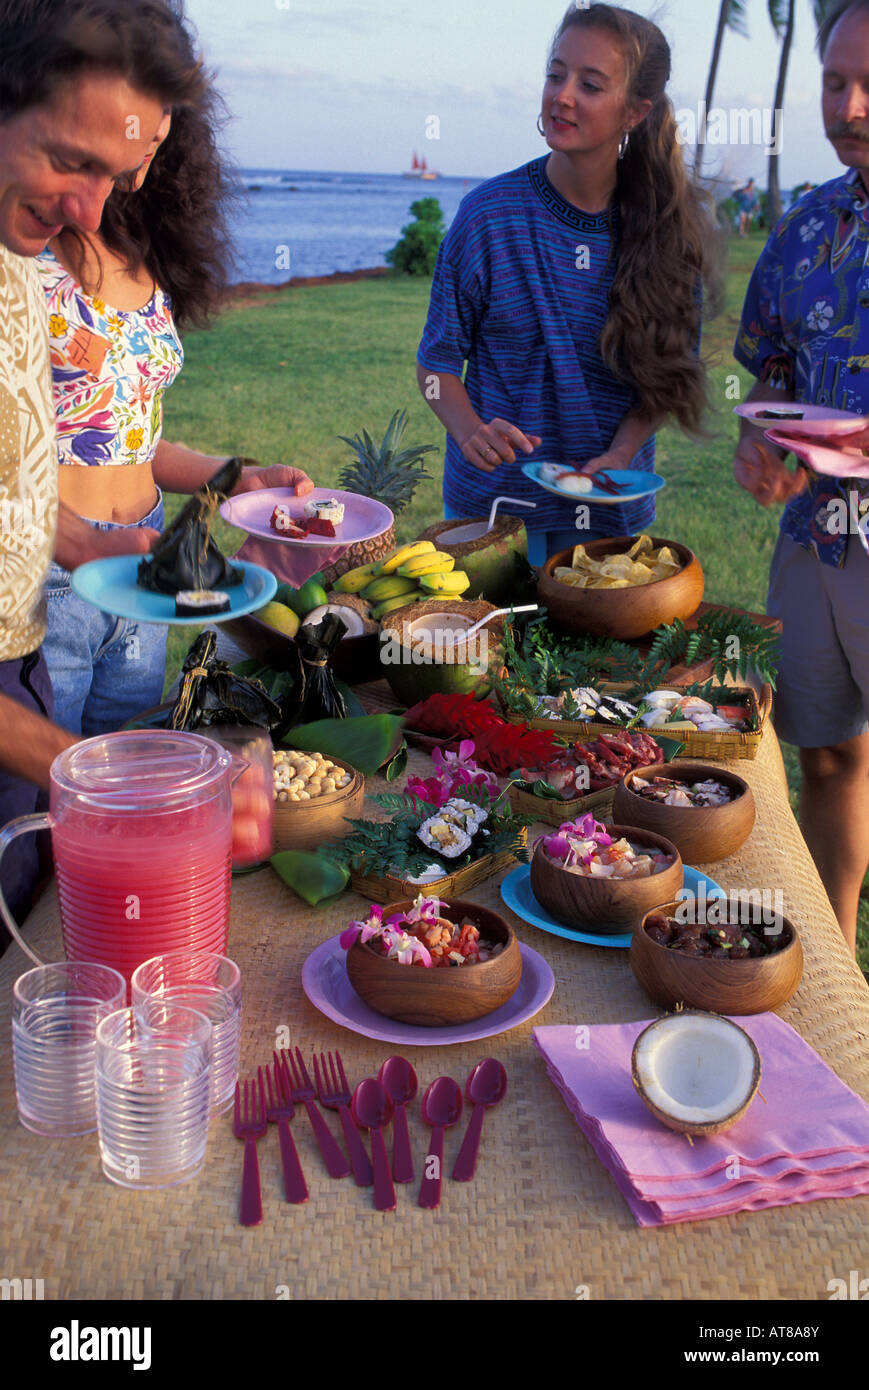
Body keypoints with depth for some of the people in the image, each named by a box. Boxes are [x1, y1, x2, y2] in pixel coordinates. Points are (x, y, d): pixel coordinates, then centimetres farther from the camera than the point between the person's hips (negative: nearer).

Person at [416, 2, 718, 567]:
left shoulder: (667, 224, -5)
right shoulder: (488, 214, -10)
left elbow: (666, 372, 1)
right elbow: (438, 361, -4)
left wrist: (620, 454, -15)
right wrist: (471, 432, -23)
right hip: (491, 504, -1)